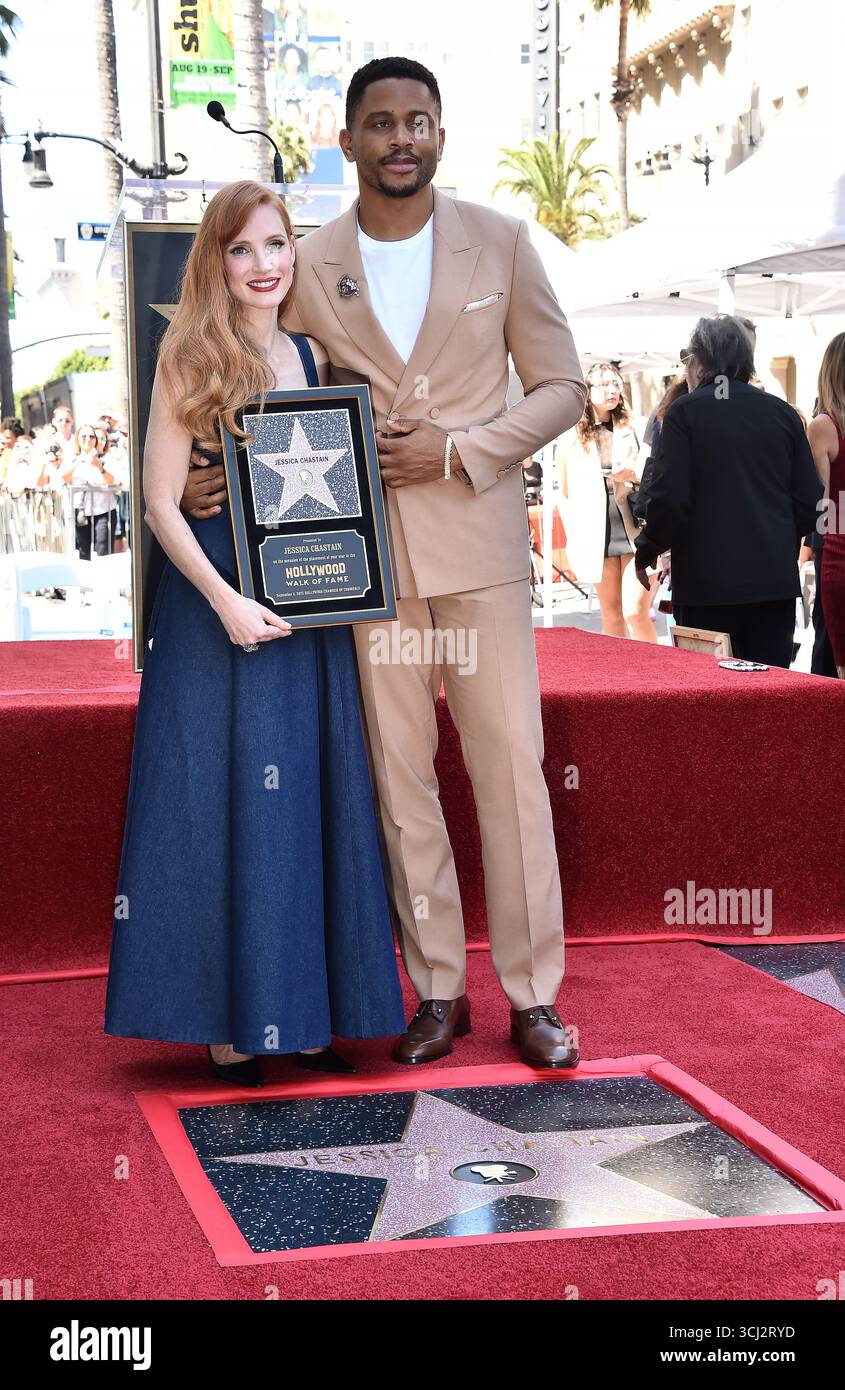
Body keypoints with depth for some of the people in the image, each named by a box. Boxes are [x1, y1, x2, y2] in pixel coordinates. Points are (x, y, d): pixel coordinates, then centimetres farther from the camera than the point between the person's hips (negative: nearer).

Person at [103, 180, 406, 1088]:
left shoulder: (313, 358, 11)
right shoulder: (190, 360, -3)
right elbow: (161, 503, -7)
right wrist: (226, 599, -18)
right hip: (218, 610, -5)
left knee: (312, 806, 7)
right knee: (225, 806, -1)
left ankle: (305, 1012, 17)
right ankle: (229, 1022, 7)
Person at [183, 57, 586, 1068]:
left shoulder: (500, 244, 4)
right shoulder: (309, 268, 5)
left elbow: (560, 388, 4)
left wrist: (457, 449, -10)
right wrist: (219, 474, -5)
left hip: (480, 542, -1)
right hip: (368, 554, 1)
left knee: (511, 764, -2)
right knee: (399, 775, 5)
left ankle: (533, 995, 8)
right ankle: (438, 992, 16)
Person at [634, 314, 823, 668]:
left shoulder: (684, 411, -4)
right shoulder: (782, 413, 8)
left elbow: (669, 499, -10)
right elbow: (809, 502, 7)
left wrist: (646, 551, 6)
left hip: (706, 580, -4)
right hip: (776, 579, 4)